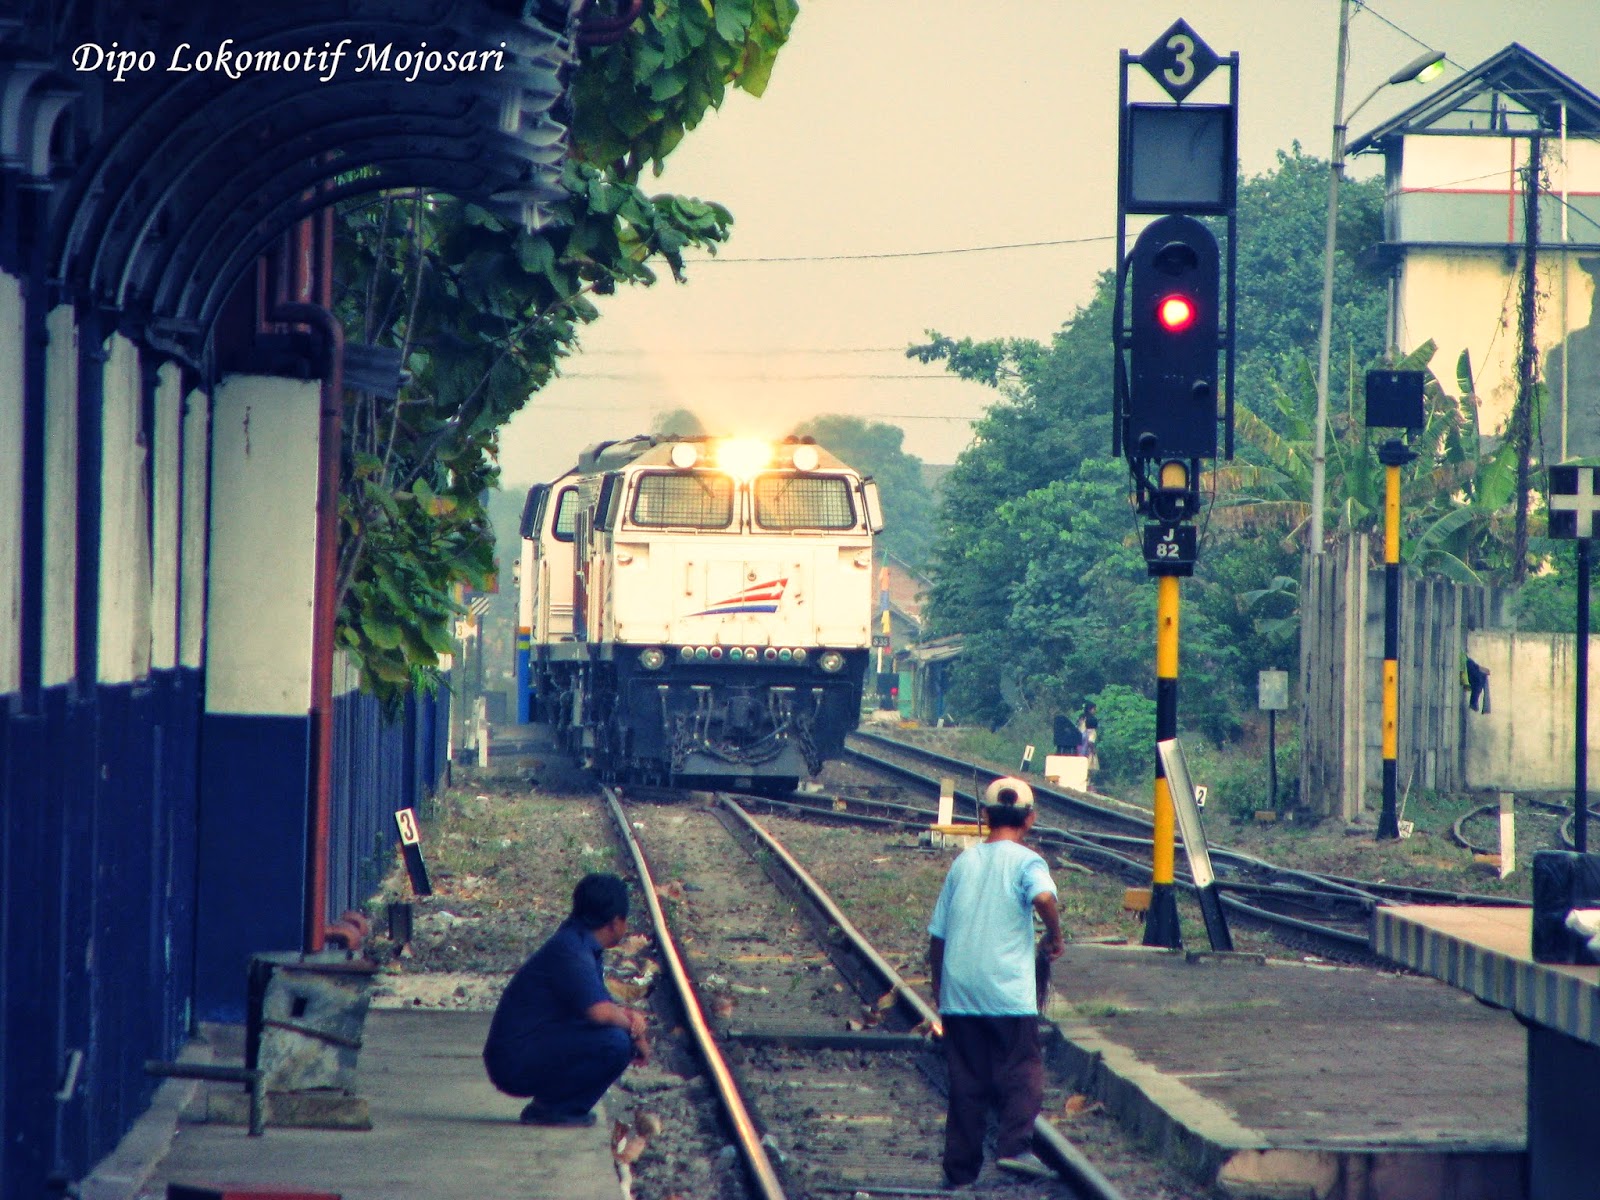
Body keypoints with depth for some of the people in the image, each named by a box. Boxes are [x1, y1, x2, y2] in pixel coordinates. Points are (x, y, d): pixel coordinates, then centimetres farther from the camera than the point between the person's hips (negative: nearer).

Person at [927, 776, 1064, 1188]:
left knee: (966, 1081, 9)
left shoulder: (963, 863, 13)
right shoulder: (1025, 861, -3)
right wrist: (1055, 937, -8)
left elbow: (937, 933, 15)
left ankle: (960, 1169, 8)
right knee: (1021, 1074, 2)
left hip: (958, 994, 5)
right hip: (1008, 992, -5)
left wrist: (939, 988, 25)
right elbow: (1044, 897, -26)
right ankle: (1014, 1146, -18)